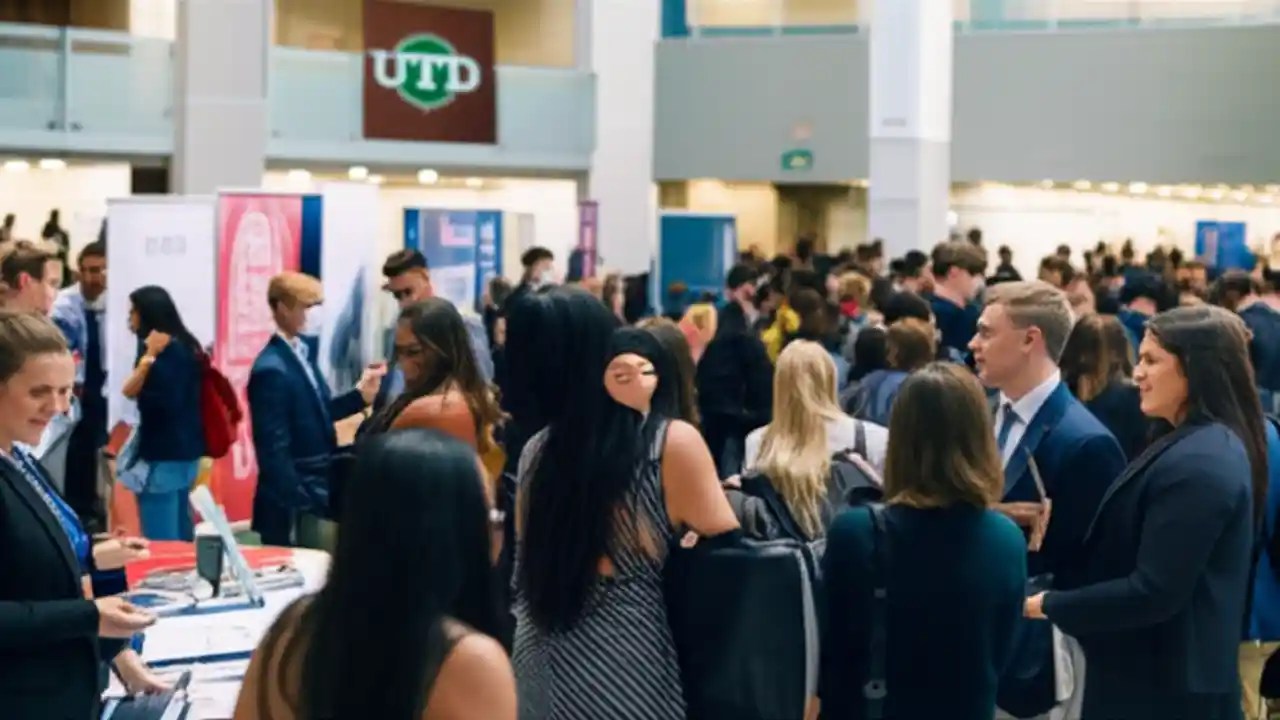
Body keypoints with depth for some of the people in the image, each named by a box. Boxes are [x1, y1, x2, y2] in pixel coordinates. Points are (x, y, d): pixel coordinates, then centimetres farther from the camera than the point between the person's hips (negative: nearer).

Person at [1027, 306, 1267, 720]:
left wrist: (1049, 605, -14)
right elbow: (1135, 550, 16)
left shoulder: (1196, 464, -22)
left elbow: (1153, 592, -24)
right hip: (1169, 677, 10)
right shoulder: (1208, 446, 12)